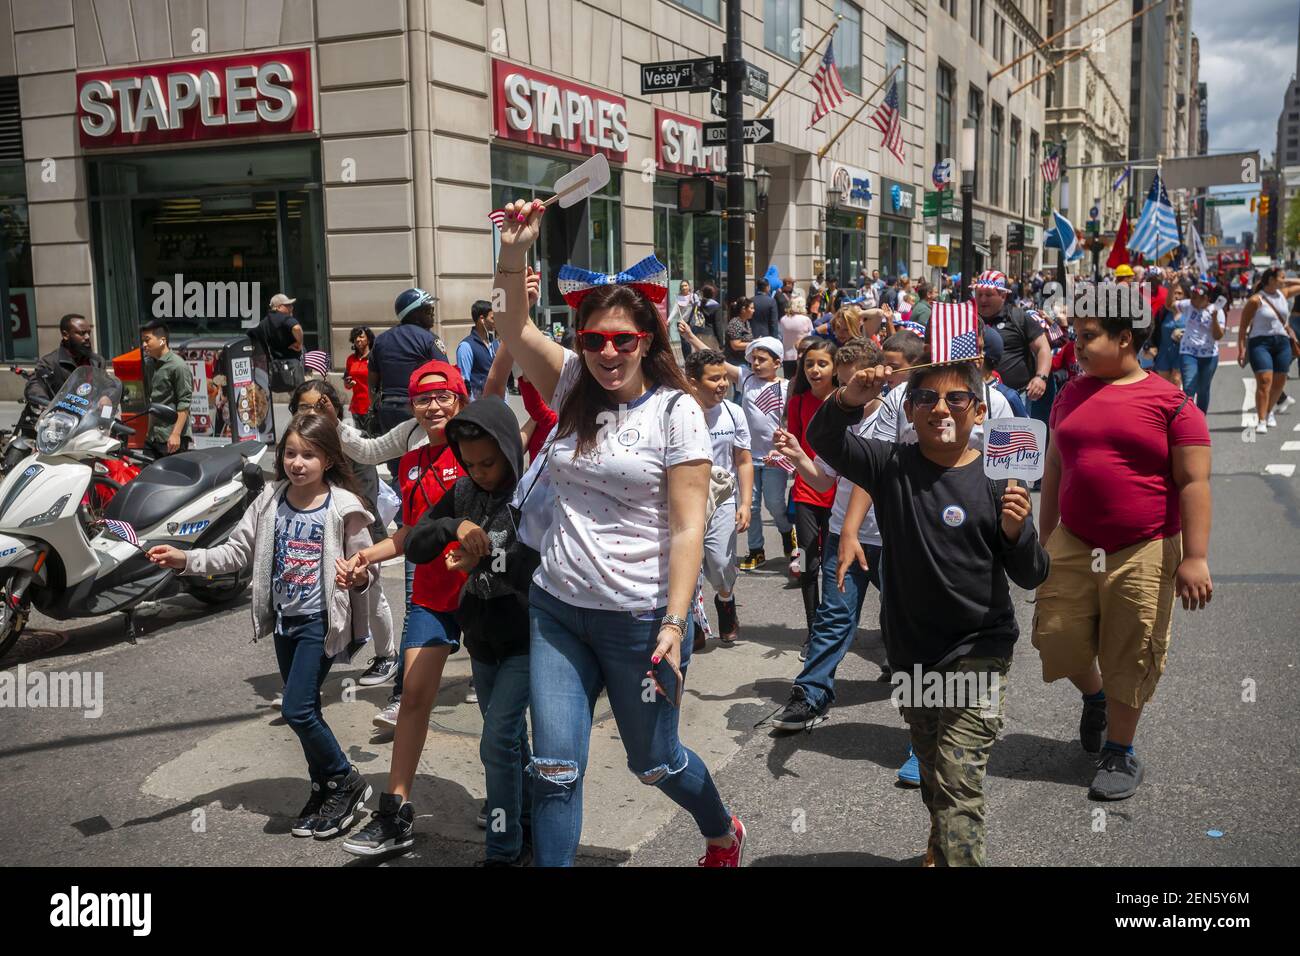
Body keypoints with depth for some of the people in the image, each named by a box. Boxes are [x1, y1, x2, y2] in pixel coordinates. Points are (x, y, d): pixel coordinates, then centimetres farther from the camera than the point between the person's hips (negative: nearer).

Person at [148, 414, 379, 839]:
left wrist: (359, 578, -31)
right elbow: (237, 551, 3)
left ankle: (348, 783, 9)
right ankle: (325, 790, 30)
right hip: (284, 619, 6)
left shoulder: (343, 508, -13)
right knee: (305, 711, 14)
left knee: (296, 709, -11)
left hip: (321, 620, -6)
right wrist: (187, 559, -9)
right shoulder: (270, 501, 1)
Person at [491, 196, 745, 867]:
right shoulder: (573, 389, 5)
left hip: (638, 616, -4)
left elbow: (686, 529, -13)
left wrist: (674, 625, -18)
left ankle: (722, 833, 46)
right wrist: (514, 254, -18)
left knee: (653, 762, 16)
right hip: (557, 608, 4)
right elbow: (515, 330, -3)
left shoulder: (674, 410, -9)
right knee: (554, 772, 0)